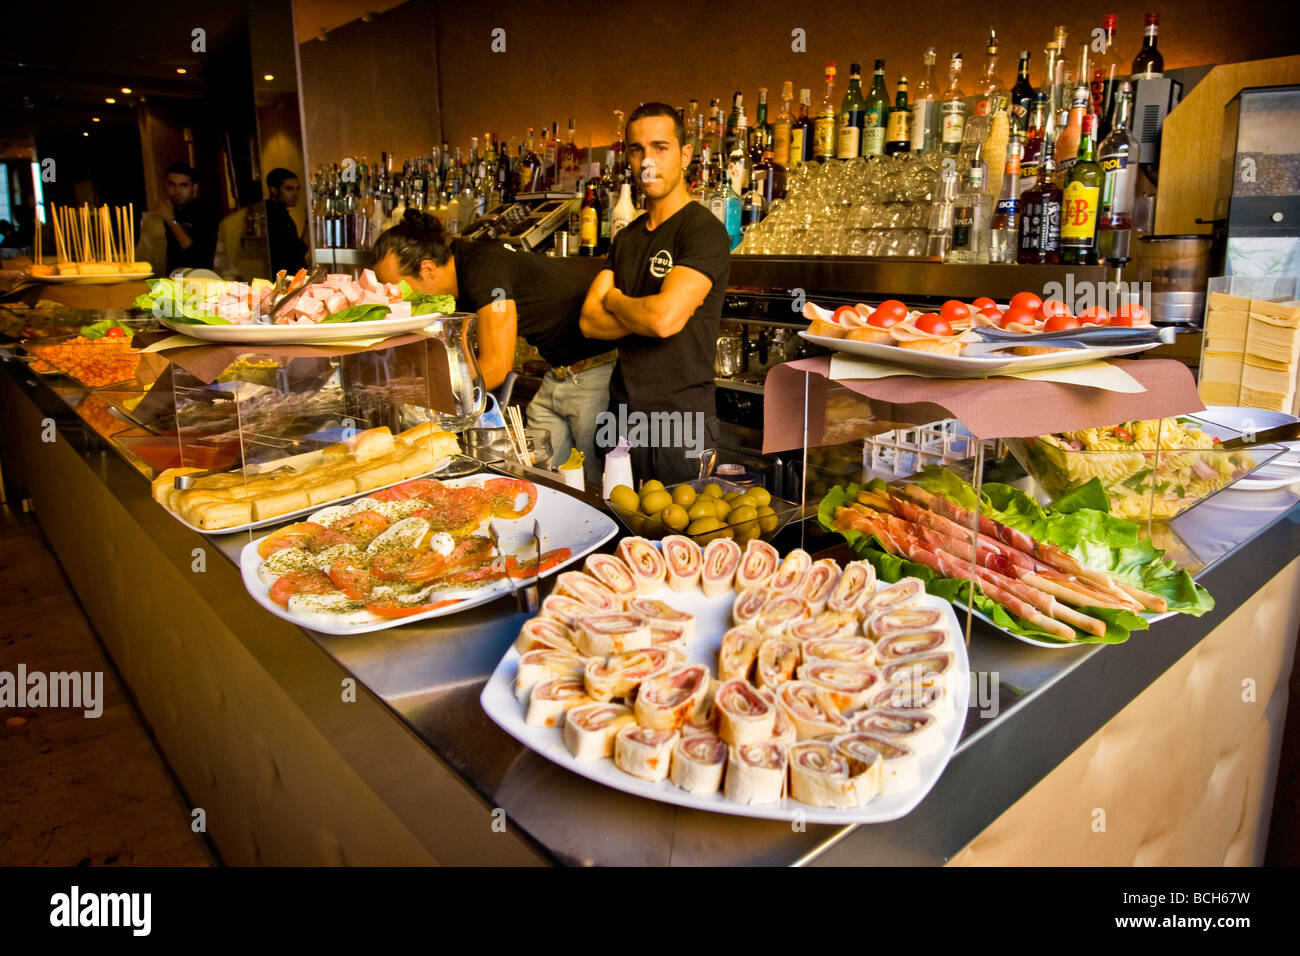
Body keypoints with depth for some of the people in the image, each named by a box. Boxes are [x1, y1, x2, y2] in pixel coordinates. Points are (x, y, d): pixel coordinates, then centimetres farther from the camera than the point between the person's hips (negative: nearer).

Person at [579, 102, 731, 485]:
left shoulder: (704, 231, -10)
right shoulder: (626, 238, 14)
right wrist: (649, 314, -11)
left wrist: (614, 299, -3)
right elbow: (589, 321, 4)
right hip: (622, 416, 7)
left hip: (681, 423, -7)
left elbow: (665, 317, -23)